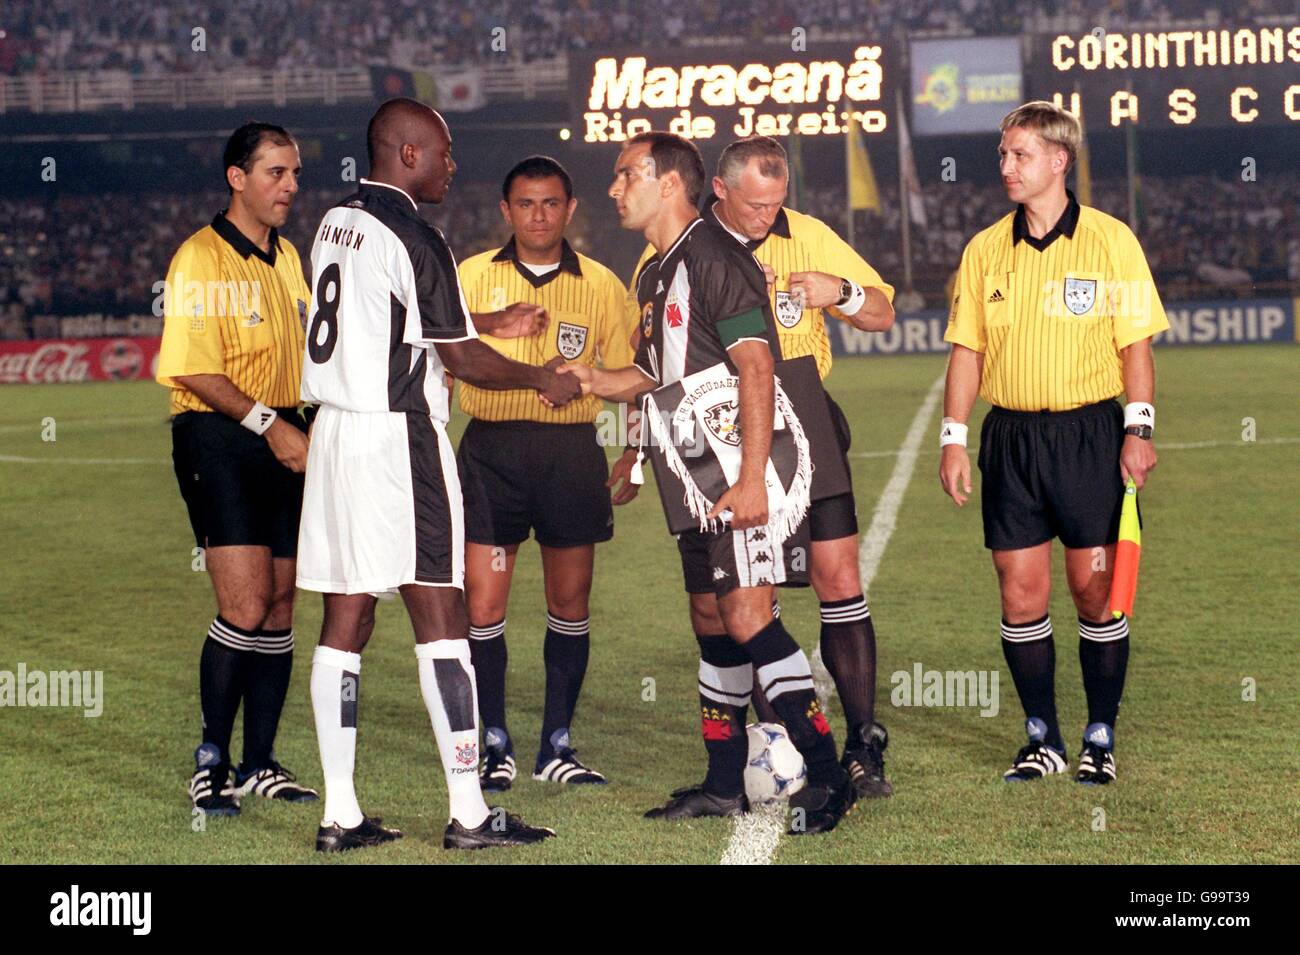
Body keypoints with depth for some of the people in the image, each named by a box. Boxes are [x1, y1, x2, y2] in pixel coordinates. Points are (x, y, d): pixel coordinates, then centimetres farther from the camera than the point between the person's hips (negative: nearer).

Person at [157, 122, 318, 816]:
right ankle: (211, 759, -2)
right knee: (246, 606, -14)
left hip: (283, 440, 8)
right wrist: (269, 424, -20)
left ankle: (259, 763, 14)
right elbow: (195, 371, -16)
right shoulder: (201, 259, -9)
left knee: (279, 607, 6)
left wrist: (298, 426, 13)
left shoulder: (286, 257, 16)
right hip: (219, 439, -8)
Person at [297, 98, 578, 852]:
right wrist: (544, 380, 9)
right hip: (398, 437, -8)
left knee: (347, 619, 7)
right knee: (441, 616, -4)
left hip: (335, 432, 8)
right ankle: (469, 812, -4)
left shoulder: (336, 224, 12)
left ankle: (340, 812, 7)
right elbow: (464, 359, -8)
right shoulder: (414, 239, -13)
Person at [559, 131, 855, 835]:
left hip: (741, 466, -10)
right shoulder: (654, 275, 18)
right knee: (712, 623, 12)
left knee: (747, 618, -16)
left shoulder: (716, 259, -12)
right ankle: (724, 784, 19)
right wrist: (593, 380, 6)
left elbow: (756, 369, -20)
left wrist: (750, 479, -25)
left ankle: (827, 777, -13)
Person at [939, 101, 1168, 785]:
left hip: (1089, 432, -3)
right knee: (1020, 595, 2)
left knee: (1096, 591, -1)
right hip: (1010, 436, 3)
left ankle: (1101, 737, 10)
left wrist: (1139, 427, -10)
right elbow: (967, 349, 10)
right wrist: (953, 440, 4)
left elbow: (1135, 341, -1)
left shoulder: (1110, 240, -1)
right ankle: (1042, 738, 12)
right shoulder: (984, 249, 8)